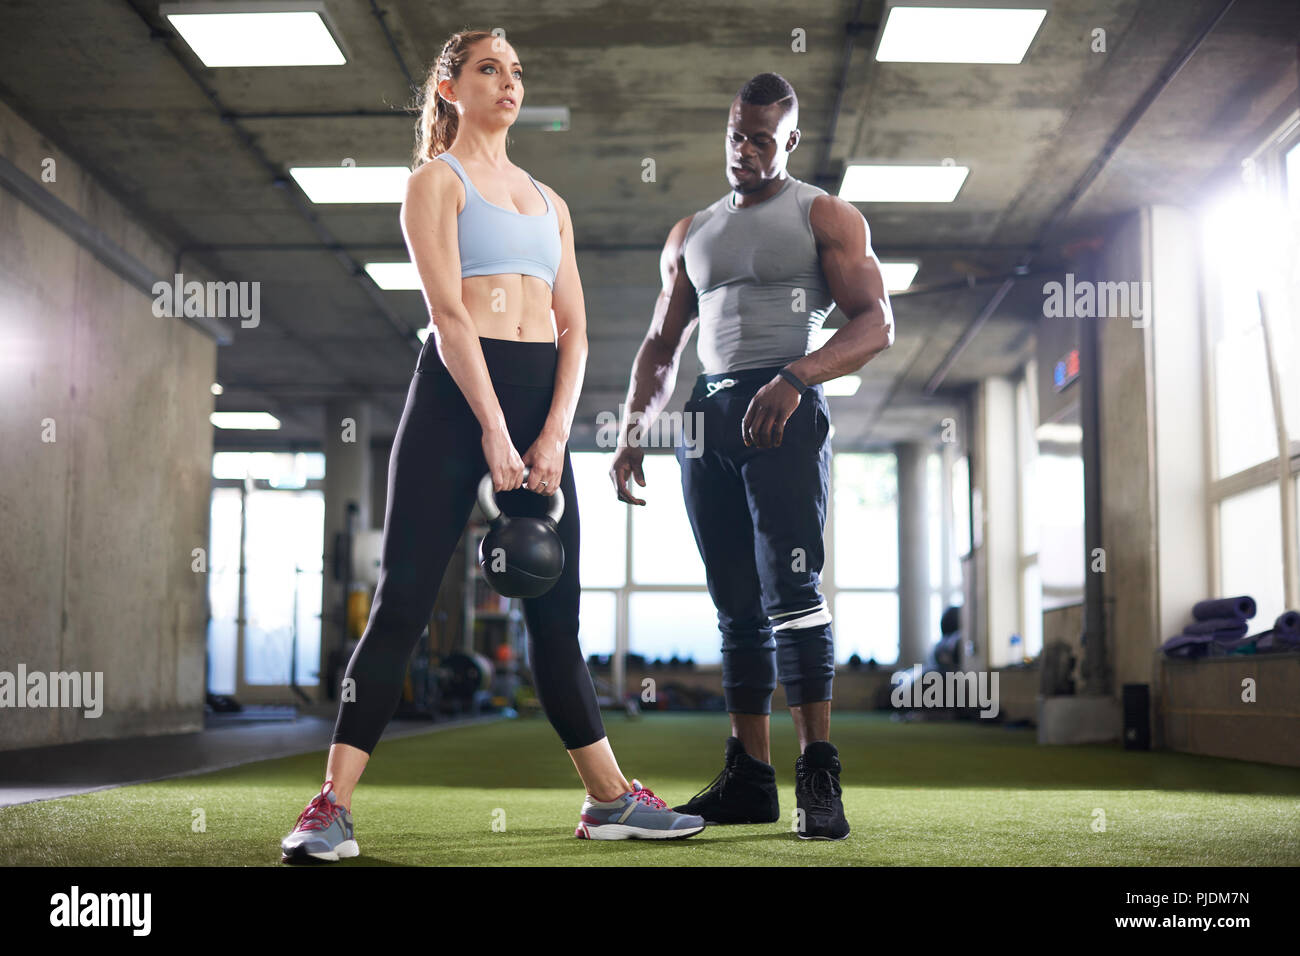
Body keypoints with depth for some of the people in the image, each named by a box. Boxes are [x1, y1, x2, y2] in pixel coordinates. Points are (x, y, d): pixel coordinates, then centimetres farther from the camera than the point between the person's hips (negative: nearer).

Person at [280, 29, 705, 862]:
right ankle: (333, 809, -6)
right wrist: (493, 429, -18)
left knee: (557, 610, 8)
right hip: (456, 394, -5)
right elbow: (448, 312, -9)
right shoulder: (436, 181, 4)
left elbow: (574, 329, 12)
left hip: (542, 397, 5)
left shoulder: (549, 201, 21)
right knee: (404, 600, -9)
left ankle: (611, 800, 14)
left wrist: (554, 434, -4)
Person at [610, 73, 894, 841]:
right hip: (709, 418, 6)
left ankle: (820, 777, -14)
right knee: (738, 605, 5)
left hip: (784, 413, -5)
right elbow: (662, 346, 23)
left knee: (791, 590, -16)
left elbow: (876, 324, -5)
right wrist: (633, 429, 7)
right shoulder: (691, 235, 22)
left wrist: (795, 378, -21)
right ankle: (750, 778, 8)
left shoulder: (826, 217, 6)